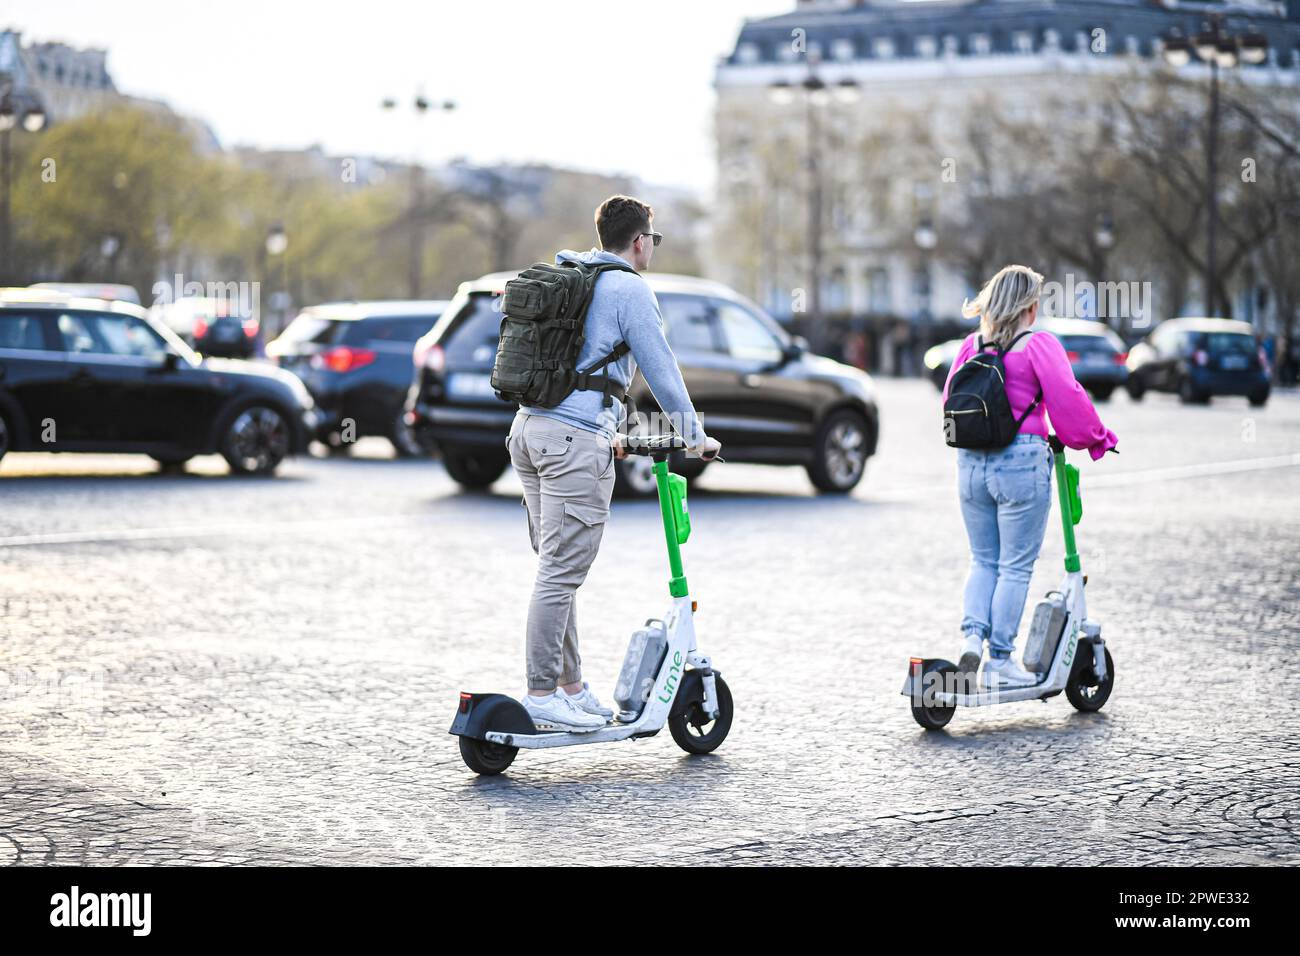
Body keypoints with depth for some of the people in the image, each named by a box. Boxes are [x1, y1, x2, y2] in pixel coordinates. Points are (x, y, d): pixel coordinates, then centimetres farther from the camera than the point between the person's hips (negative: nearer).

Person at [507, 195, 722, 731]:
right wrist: (694, 436, 9)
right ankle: (541, 696, -9)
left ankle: (571, 686, 18)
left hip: (528, 428, 9)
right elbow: (661, 369, -4)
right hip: (576, 439, -9)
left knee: (557, 568, 13)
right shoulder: (629, 290, -5)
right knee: (560, 573, -8)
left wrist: (607, 436, 38)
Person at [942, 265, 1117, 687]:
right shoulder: (1039, 345, -8)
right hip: (1021, 462, -5)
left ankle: (972, 633, -1)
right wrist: (1096, 439, 4)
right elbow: (1068, 401, -11)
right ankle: (1000, 661, 5)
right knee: (1015, 567, 3)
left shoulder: (971, 345, 7)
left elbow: (950, 400, 15)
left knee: (983, 560, 18)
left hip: (971, 462, 5)